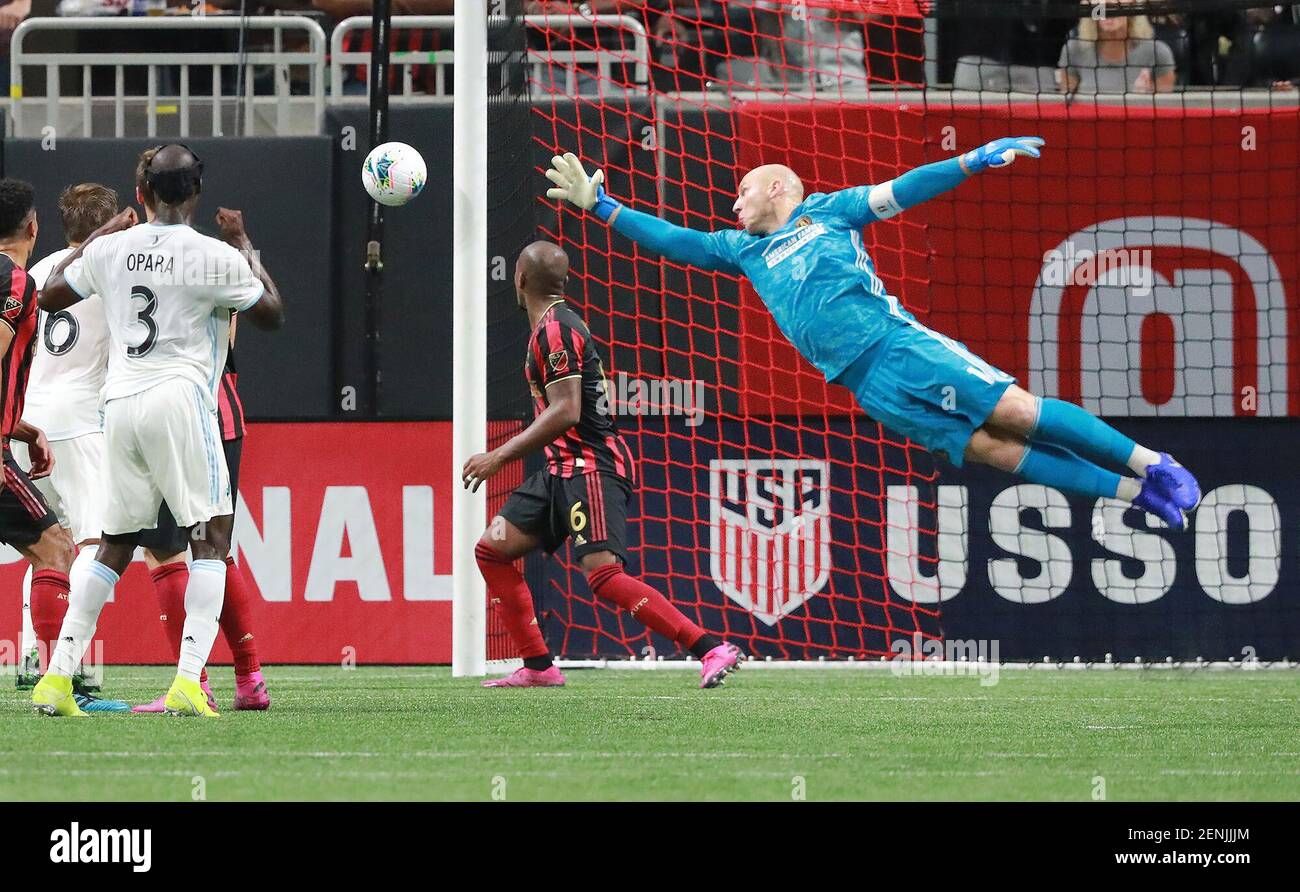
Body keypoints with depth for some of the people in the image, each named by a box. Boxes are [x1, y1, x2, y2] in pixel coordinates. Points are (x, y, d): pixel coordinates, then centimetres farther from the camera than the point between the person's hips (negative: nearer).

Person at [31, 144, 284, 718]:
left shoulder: (110, 250, 7)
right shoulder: (213, 257, -5)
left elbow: (49, 296, 24)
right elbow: (272, 314, 9)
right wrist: (245, 247, 19)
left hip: (119, 404, 5)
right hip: (179, 398, -5)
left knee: (115, 544, 14)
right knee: (211, 537, -3)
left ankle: (57, 676, 8)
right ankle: (188, 682, -18)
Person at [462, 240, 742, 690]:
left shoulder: (555, 329, -14)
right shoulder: (554, 325, 17)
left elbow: (565, 412, -22)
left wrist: (499, 457, -20)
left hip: (592, 467, -11)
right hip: (562, 468, 11)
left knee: (603, 575, -24)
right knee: (492, 548, 10)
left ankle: (712, 650, -26)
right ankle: (538, 667, 11)